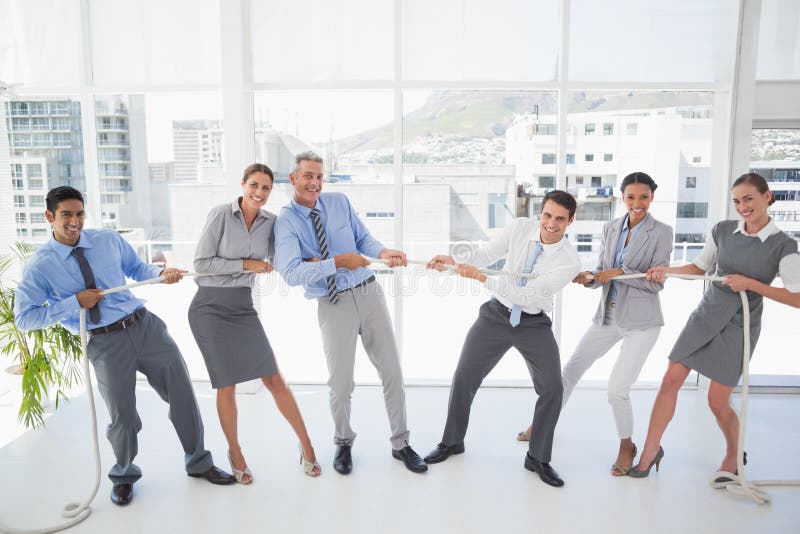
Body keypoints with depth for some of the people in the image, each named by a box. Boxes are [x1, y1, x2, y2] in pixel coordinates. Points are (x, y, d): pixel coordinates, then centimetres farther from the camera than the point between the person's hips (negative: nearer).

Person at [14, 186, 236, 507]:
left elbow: (136, 268, 16)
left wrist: (161, 273, -7)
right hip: (105, 343, -3)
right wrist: (75, 303, -14)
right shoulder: (40, 266, -4)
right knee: (122, 416, 6)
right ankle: (123, 476, 38)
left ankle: (198, 463, 27)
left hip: (145, 325, 3)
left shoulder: (109, 240, 5)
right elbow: (24, 318, -3)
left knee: (182, 392, 6)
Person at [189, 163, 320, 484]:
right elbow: (201, 262, -10)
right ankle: (235, 452, 27)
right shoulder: (221, 214, -9)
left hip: (243, 307, 3)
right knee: (227, 385, 4)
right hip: (210, 308, -3)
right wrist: (245, 264, -14)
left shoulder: (271, 222, 2)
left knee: (275, 380, 2)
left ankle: (306, 445, 17)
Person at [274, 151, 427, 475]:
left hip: (368, 292, 4)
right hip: (332, 304, -3)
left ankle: (400, 444, 27)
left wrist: (383, 252, -14)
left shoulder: (340, 203, 5)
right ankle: (344, 443, 36)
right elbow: (292, 273, -19)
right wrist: (337, 262, -25)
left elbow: (363, 238, 8)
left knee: (392, 370, 8)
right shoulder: (285, 223, -8)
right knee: (340, 382, 6)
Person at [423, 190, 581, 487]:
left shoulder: (569, 261, -22)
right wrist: (455, 262, -26)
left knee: (552, 390, -5)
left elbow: (526, 294, -27)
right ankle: (452, 442, 27)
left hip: (534, 325, -2)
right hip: (497, 315, 2)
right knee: (464, 379, 4)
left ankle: (538, 458, 19)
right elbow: (487, 254, -7)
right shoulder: (519, 228, -12)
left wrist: (480, 277, -30)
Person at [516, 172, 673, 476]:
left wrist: (620, 272, -21)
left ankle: (626, 446, 19)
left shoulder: (661, 232, -8)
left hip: (640, 322, -5)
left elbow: (657, 282, -11)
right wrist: (588, 278, -12)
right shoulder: (611, 228, 6)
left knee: (617, 389, -9)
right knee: (570, 371, 11)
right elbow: (603, 273, 9)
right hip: (608, 315, 5)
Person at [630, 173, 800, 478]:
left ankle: (734, 456, 31)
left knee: (718, 402, 0)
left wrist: (751, 283, -20)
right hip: (706, 316, 4)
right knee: (671, 379, -2)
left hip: (739, 327, -3)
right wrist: (667, 271, -3)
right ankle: (651, 451, 11)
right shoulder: (723, 231, 1)